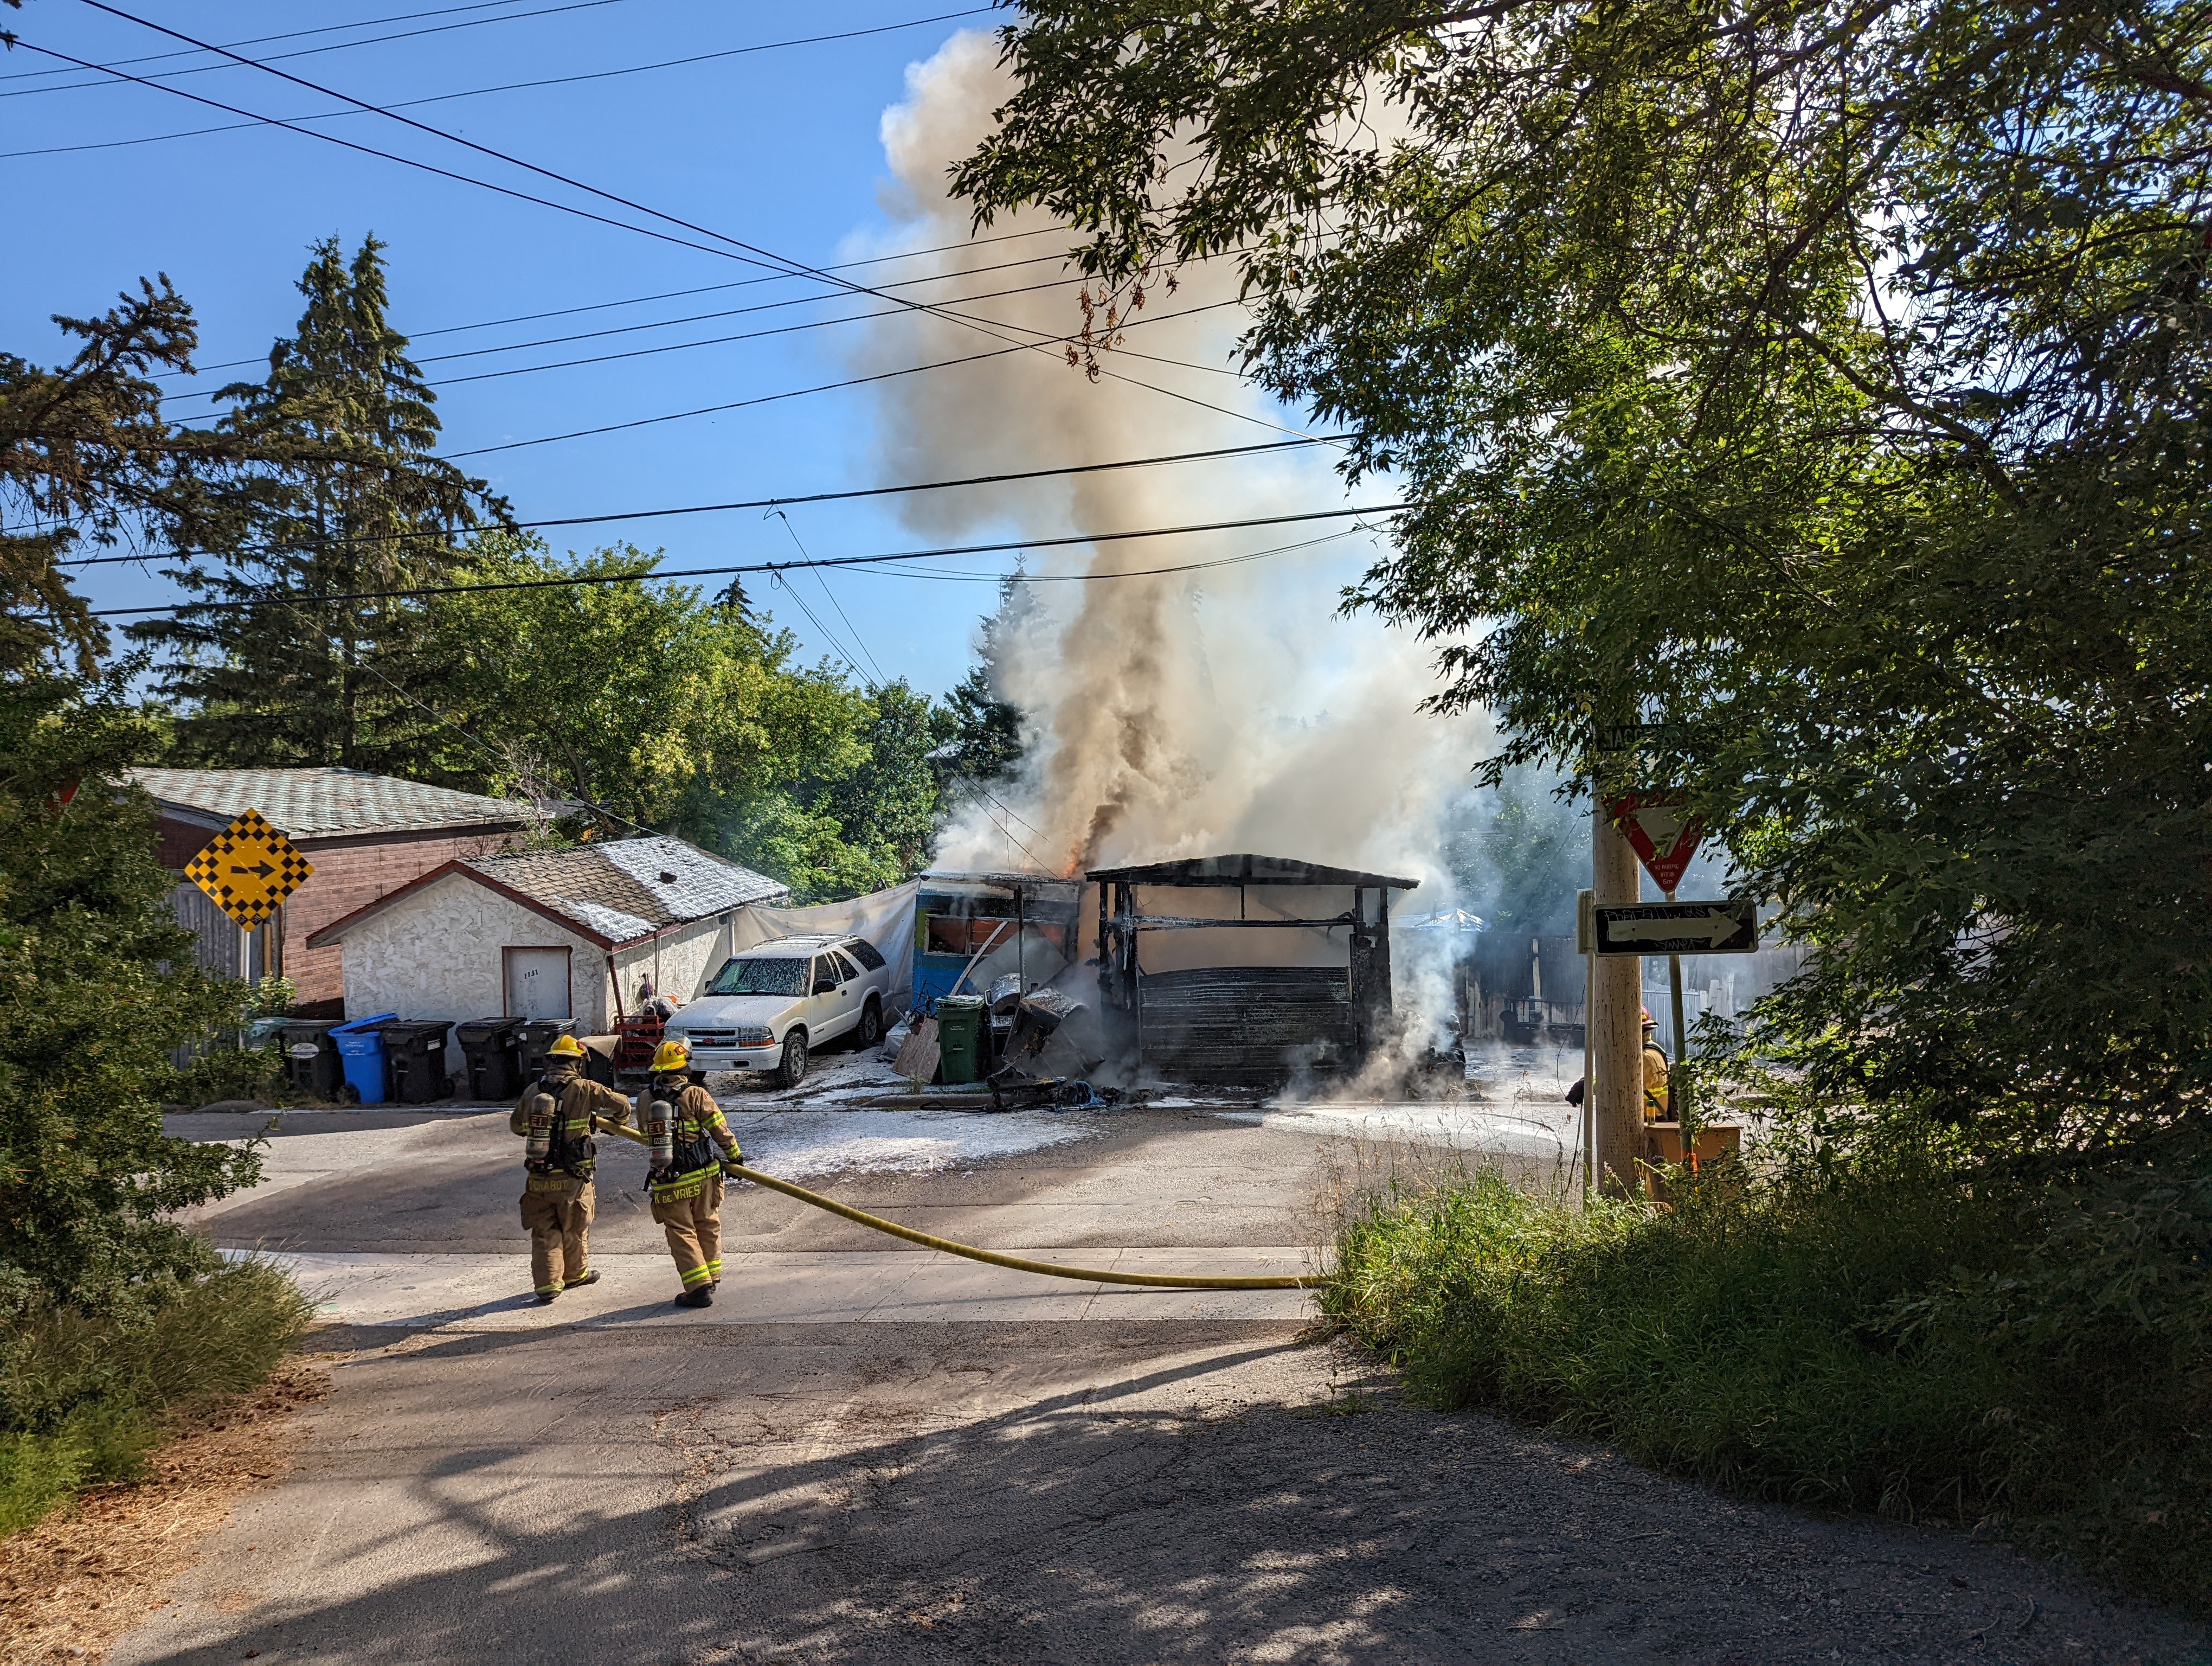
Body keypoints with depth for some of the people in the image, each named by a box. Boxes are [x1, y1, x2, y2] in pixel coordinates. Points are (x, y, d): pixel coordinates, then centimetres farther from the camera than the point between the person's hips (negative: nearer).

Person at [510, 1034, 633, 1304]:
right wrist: (617, 1121, 15)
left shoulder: (532, 1090, 1)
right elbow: (621, 1104, -7)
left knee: (544, 1232, 13)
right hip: (572, 1178, -3)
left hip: (538, 1178, 3)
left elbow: (516, 1125, 14)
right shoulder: (583, 1089, -11)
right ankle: (575, 1274, 34)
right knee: (574, 1230, 17)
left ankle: (547, 1284, 9)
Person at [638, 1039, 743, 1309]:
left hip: (667, 1183, 1)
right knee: (708, 1227, 18)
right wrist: (735, 1156, 5)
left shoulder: (645, 1099, -1)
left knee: (682, 1234, 7)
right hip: (703, 1176, -1)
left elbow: (648, 1133, 11)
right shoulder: (695, 1095, -10)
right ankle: (711, 1277, 28)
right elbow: (720, 1130, -9)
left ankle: (699, 1287, 1)